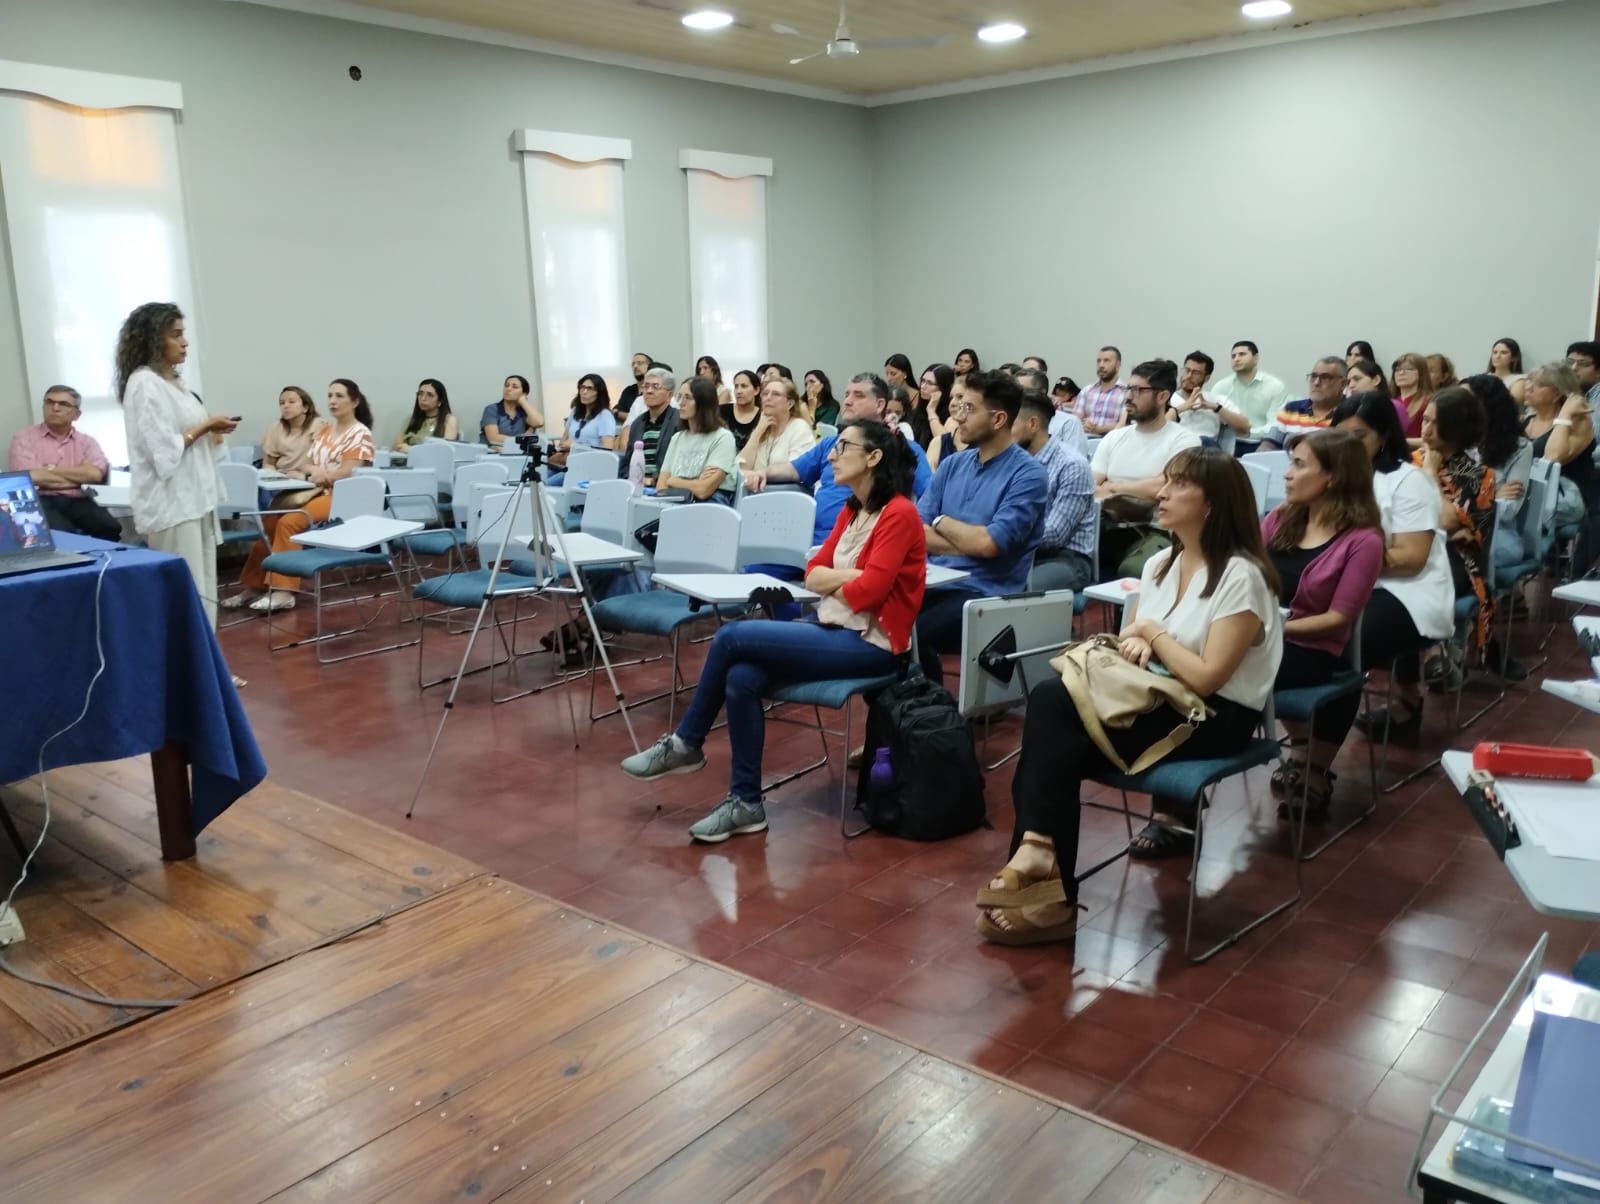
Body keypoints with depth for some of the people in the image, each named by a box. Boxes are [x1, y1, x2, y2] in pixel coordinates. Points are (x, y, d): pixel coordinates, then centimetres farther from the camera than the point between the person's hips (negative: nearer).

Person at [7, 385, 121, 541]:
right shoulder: (24, 438, 8)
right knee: (63, 533, -35)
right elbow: (31, 477, -8)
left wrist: (50, 470, -4)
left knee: (110, 528, -28)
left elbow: (95, 474, -6)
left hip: (77, 501, 3)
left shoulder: (86, 441, 15)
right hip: (41, 502, -2)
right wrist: (81, 478, -2)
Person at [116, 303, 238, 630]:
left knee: (203, 589, 12)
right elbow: (162, 451, -19)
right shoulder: (144, 384, -12)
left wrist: (212, 432, 5)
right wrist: (204, 428, -12)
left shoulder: (174, 380, 14)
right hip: (171, 504, -9)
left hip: (195, 498, 9)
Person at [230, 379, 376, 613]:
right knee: (269, 522, -14)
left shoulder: (360, 434, -4)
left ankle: (283, 591, -28)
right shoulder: (323, 431, 18)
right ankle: (255, 584, -8)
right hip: (316, 492, 7)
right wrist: (313, 471, -10)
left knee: (289, 522, -28)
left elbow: (348, 473, -13)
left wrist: (320, 473, -3)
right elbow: (310, 467, 13)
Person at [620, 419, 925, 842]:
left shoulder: (899, 514, -14)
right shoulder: (850, 509, 13)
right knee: (741, 677, -16)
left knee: (732, 637, -17)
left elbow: (866, 592, -21)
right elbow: (813, 574, 9)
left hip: (870, 643, -8)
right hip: (835, 629, 8)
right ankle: (745, 802, -6)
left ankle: (685, 744, 0)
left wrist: (830, 582, -1)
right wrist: (850, 576, -11)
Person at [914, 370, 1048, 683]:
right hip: (935, 582, 6)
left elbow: (988, 544, -16)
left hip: (985, 594, -6)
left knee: (912, 634, -30)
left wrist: (942, 522, 1)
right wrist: (970, 540, -9)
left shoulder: (1028, 475, -7)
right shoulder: (952, 464, 13)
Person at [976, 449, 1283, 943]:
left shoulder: (1240, 575, -14)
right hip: (1159, 701, 7)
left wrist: (1154, 631, -6)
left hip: (1214, 719, -7)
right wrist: (1138, 645, -7)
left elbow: (1205, 678, -19)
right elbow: (1131, 638, 17)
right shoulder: (1159, 564, 11)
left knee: (1059, 736, -25)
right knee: (1048, 696, -23)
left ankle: (1039, 850, -13)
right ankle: (1038, 849, -27)